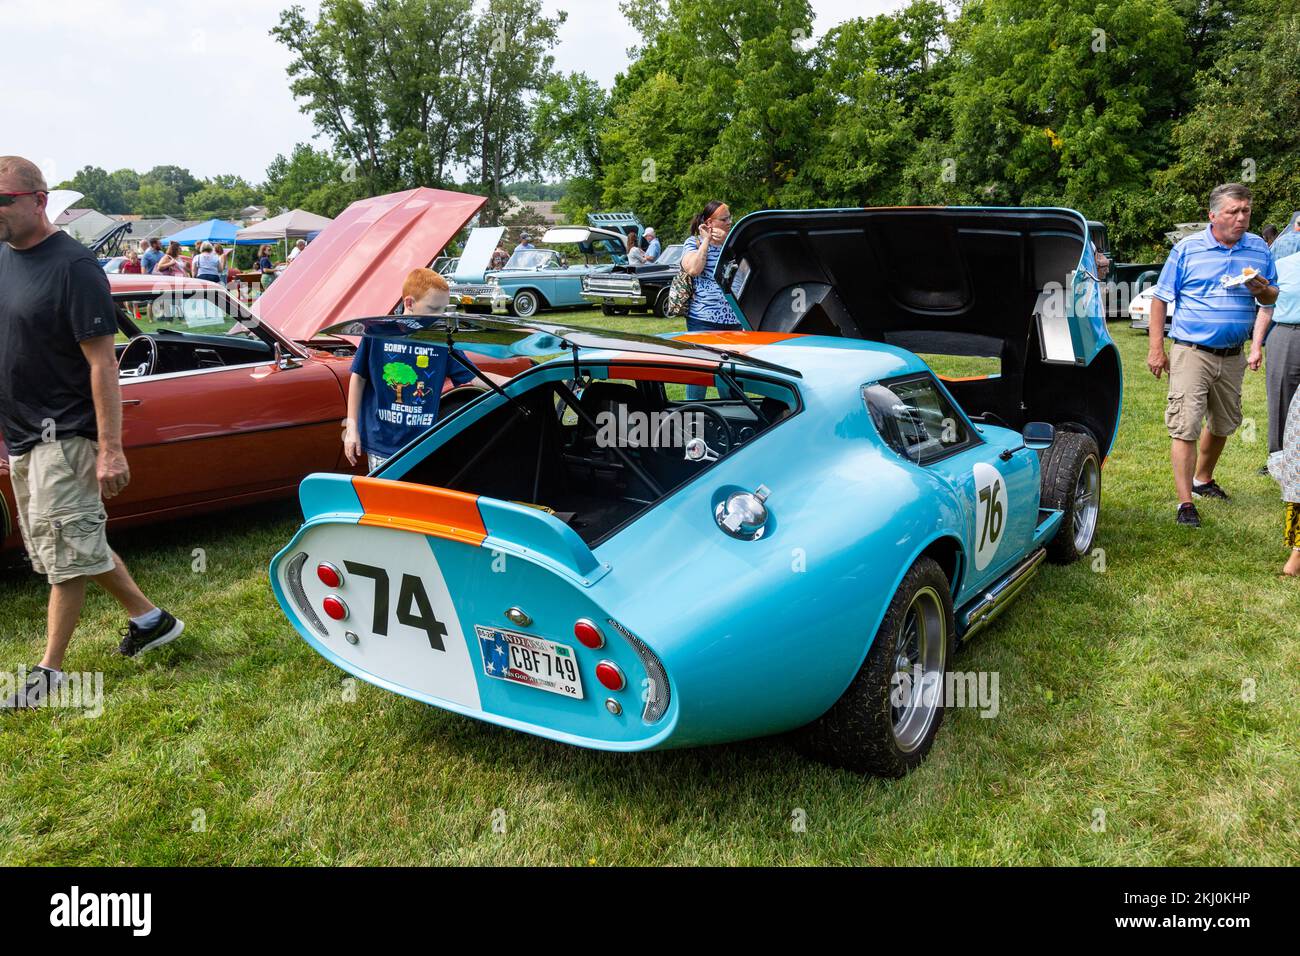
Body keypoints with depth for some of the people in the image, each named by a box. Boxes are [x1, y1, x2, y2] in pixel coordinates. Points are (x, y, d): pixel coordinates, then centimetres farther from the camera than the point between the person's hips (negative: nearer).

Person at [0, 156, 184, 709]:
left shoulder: (72, 266, -15)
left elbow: (102, 362, -18)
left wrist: (111, 450, -21)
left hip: (64, 434, -8)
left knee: (65, 552, 0)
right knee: (78, 545, 15)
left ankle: (50, 672, 10)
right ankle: (149, 619, 30)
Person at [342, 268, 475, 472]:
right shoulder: (377, 333, -7)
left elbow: (473, 377, -1)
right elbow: (358, 378, 2)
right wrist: (352, 428, 2)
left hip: (423, 446, 2)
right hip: (380, 444, -1)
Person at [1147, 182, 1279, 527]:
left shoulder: (1260, 249, 7)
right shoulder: (1187, 249, -6)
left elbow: (1272, 298, 15)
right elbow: (1160, 298, -4)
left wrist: (1262, 290, -11)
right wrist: (1156, 349, -9)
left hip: (1232, 357, 5)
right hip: (1192, 353, -5)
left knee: (1223, 425, 19)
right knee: (1185, 428, -10)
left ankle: (1203, 479, 40)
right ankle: (1185, 502, -7)